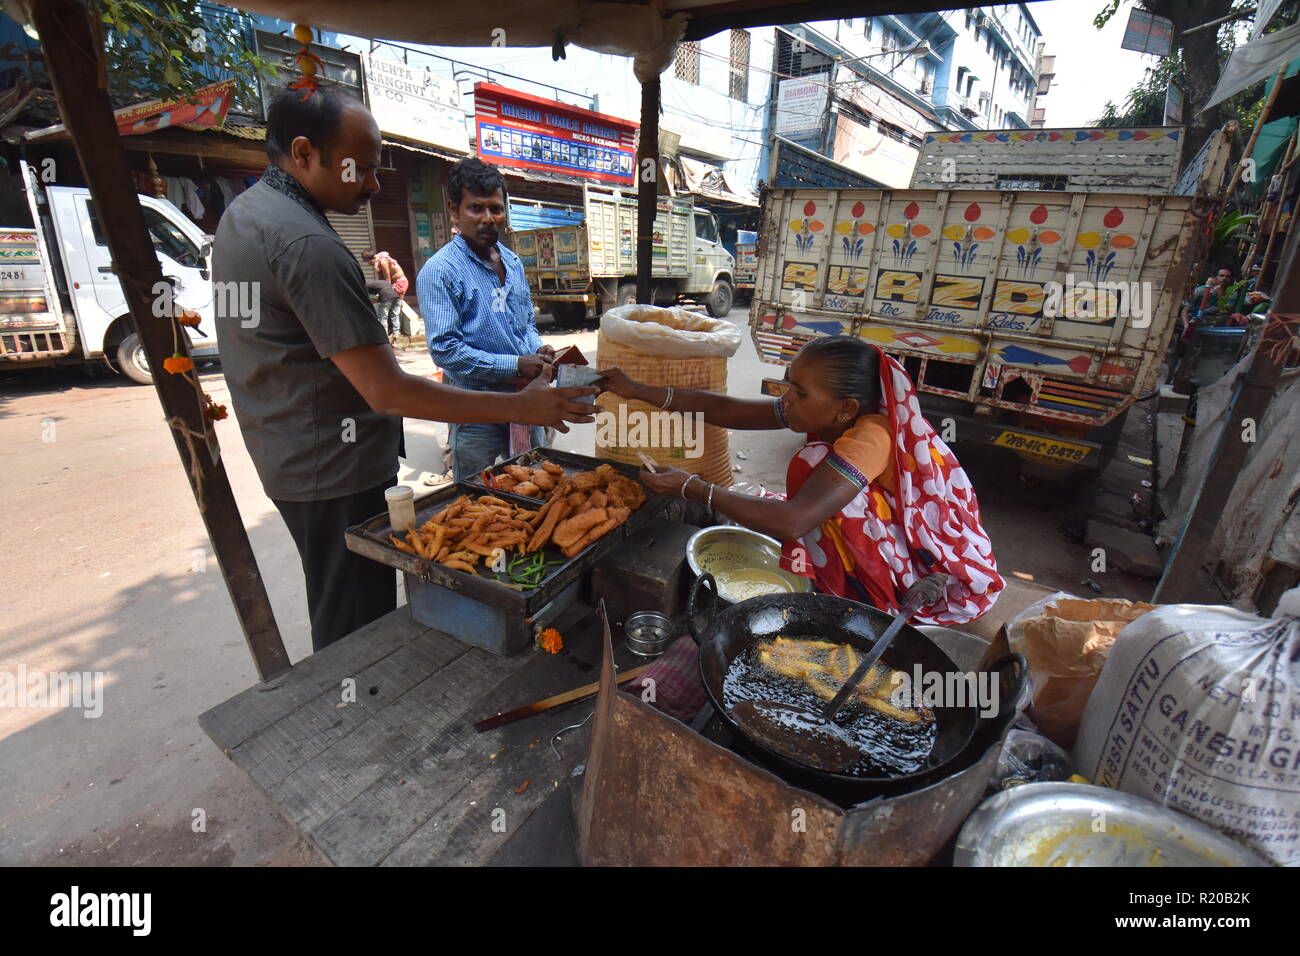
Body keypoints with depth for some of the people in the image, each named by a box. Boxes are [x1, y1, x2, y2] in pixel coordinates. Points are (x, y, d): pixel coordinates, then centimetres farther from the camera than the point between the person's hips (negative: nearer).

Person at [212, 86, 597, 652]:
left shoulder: (240, 212, 11)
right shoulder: (306, 243, -23)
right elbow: (387, 392, -27)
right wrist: (521, 408, -27)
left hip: (283, 457, 11)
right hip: (337, 473, -11)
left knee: (336, 621, 26)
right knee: (356, 634, 4)